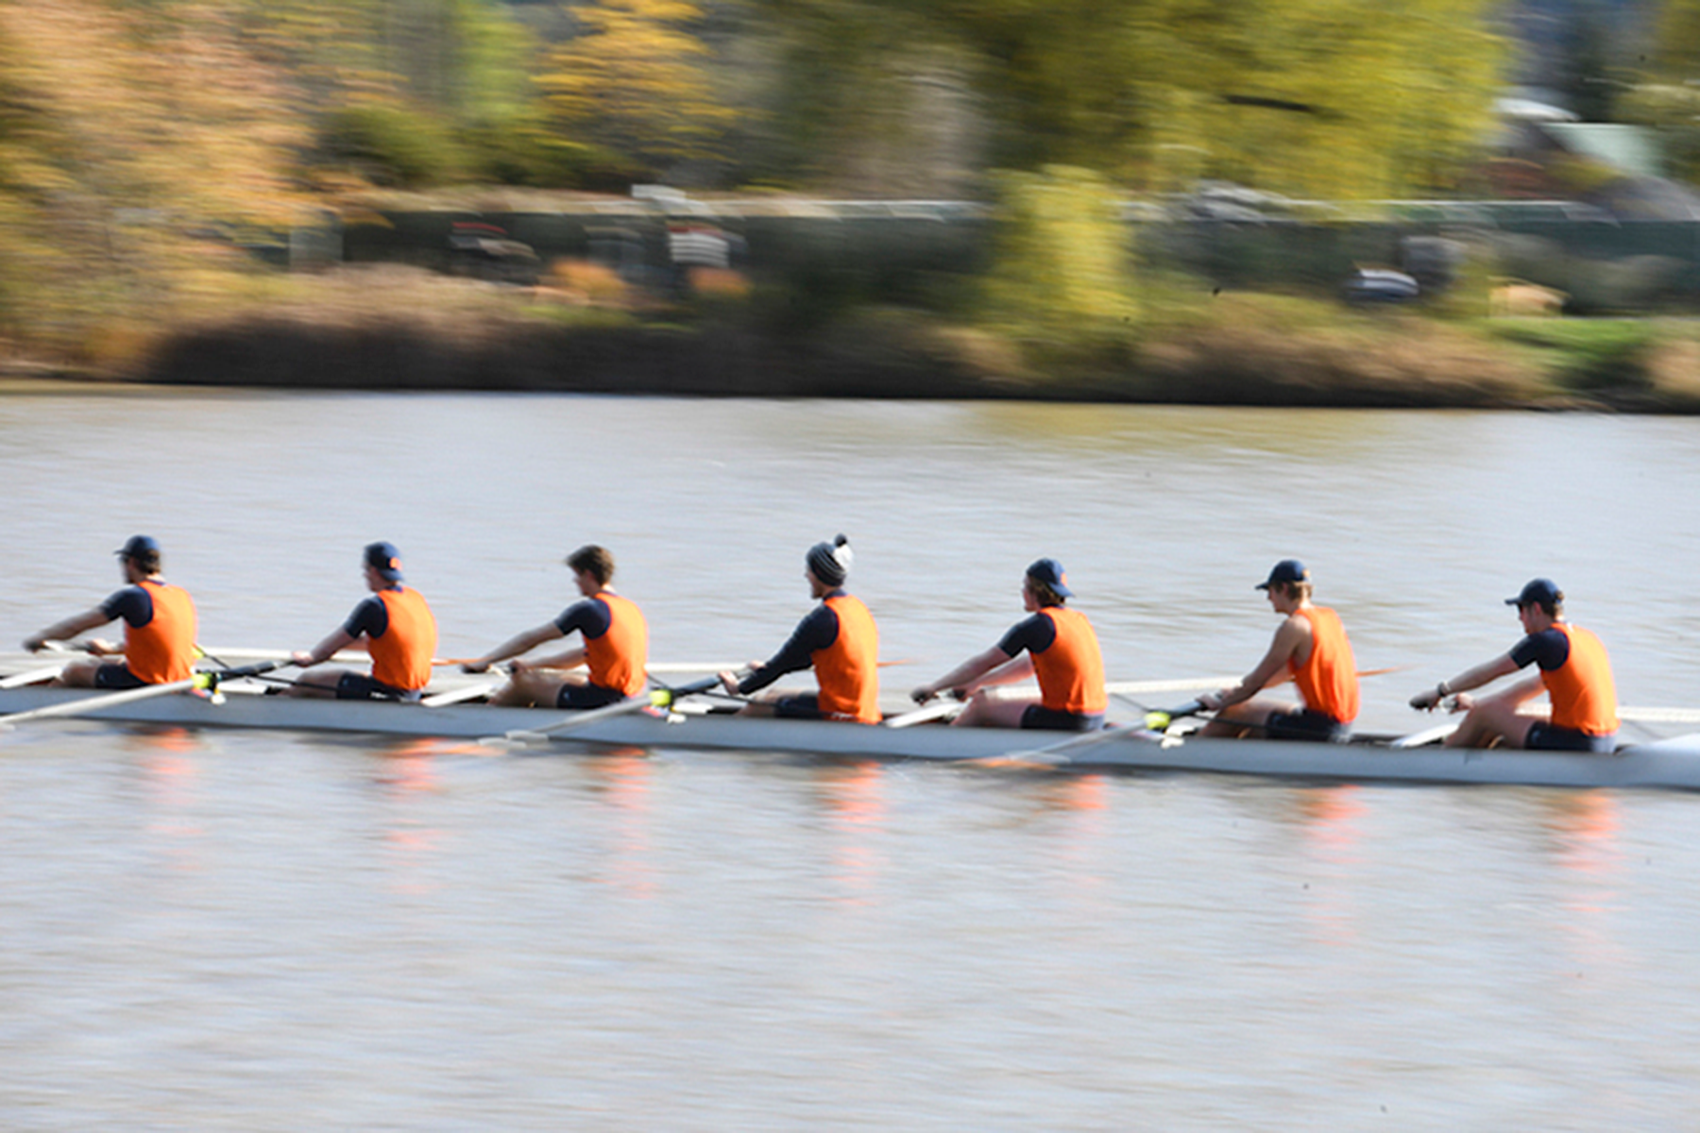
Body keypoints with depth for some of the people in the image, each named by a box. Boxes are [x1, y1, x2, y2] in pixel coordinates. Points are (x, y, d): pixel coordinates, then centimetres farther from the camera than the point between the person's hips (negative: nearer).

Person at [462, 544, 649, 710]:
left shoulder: (588, 609, -13)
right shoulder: (633, 609, 13)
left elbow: (530, 639, -8)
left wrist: (484, 661, -2)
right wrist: (532, 666, 23)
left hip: (601, 697, -9)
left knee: (522, 682, 4)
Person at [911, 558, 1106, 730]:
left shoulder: (1037, 625, -12)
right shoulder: (1079, 620, 13)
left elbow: (982, 663, -6)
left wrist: (934, 688, 3)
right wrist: (977, 683, 27)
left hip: (1065, 720, -8)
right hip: (1094, 720, 8)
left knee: (980, 705, 7)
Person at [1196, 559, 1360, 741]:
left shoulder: (1294, 626, -14)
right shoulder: (1330, 616, 13)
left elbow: (1257, 680, -10)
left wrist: (1219, 703, 5)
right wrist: (1238, 690, 26)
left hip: (1320, 723, -9)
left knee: (1235, 712, 3)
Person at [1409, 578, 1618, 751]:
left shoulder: (1545, 641, -12)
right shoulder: (1588, 638, 15)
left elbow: (1489, 671, -4)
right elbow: (1536, 685, 24)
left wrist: (1440, 692, 9)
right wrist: (1476, 703, 29)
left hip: (1575, 742, -8)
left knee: (1485, 713, 6)